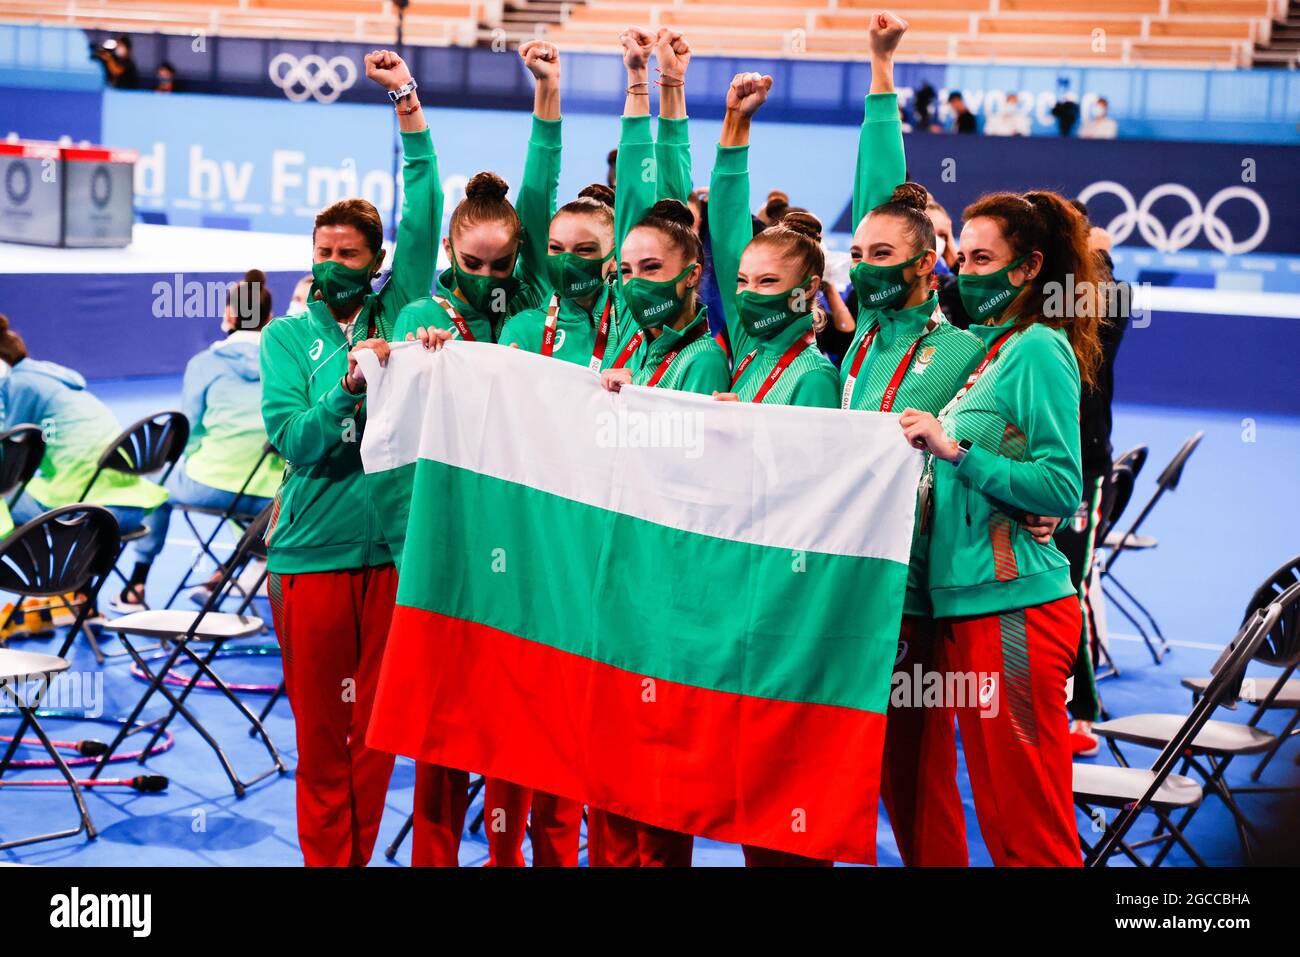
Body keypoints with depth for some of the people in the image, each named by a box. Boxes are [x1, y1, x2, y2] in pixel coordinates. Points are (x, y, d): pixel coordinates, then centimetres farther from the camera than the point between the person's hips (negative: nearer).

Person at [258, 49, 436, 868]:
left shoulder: (397, 311, 7)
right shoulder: (287, 337, 6)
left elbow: (424, 219, -3)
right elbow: (291, 437, -6)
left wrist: (410, 106, -6)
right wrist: (349, 382, -21)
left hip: (393, 545, 1)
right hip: (313, 549, -1)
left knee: (377, 728, 7)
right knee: (320, 730, 6)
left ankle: (360, 854, 19)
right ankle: (324, 859, 17)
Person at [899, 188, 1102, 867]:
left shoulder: (1039, 348, -9)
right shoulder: (986, 350, 16)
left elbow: (1062, 488, -16)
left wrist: (954, 450, -18)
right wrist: (925, 445, 5)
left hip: (1017, 607, -9)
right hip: (970, 605, 9)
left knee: (1033, 832, -2)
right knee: (998, 814, 15)